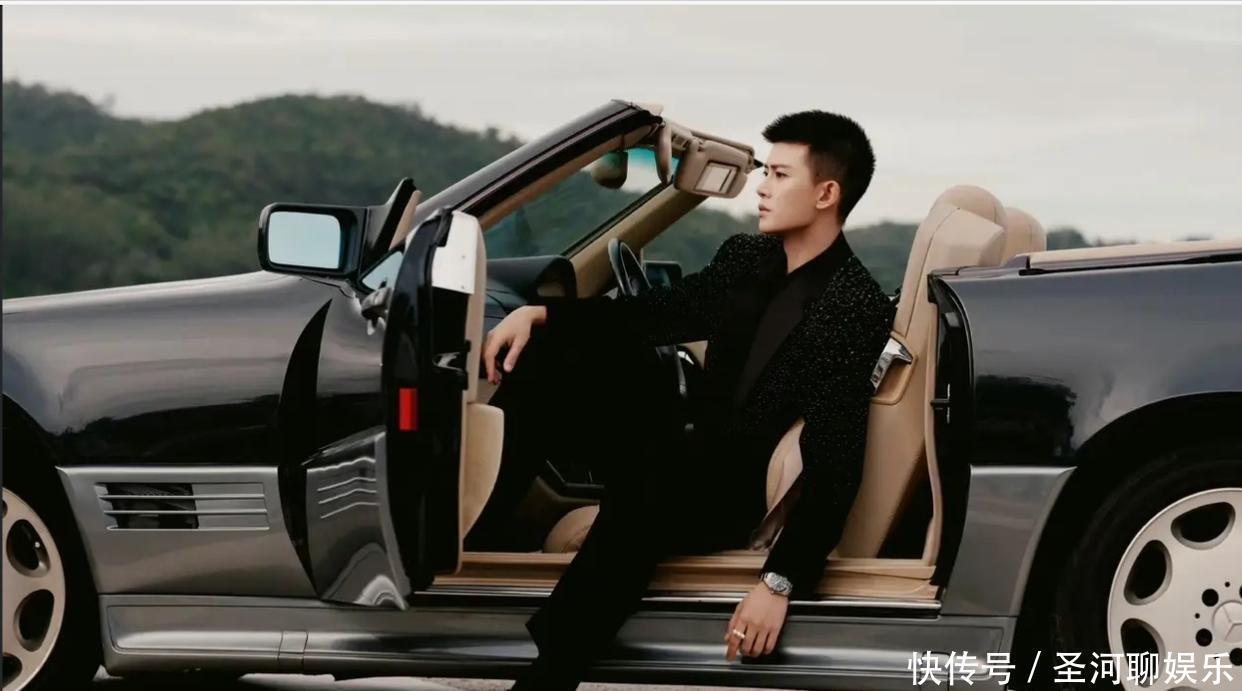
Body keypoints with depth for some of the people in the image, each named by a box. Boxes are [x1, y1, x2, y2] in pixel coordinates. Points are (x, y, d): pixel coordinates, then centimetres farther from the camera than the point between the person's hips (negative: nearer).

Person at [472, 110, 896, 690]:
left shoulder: (858, 309, -16)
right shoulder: (744, 257, 8)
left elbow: (835, 465, -23)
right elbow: (651, 315, 18)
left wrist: (781, 580, -34)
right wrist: (540, 312, 0)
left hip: (732, 495, -8)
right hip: (681, 455, 8)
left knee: (647, 484, -41)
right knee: (546, 358, -7)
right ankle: (455, 545, -12)